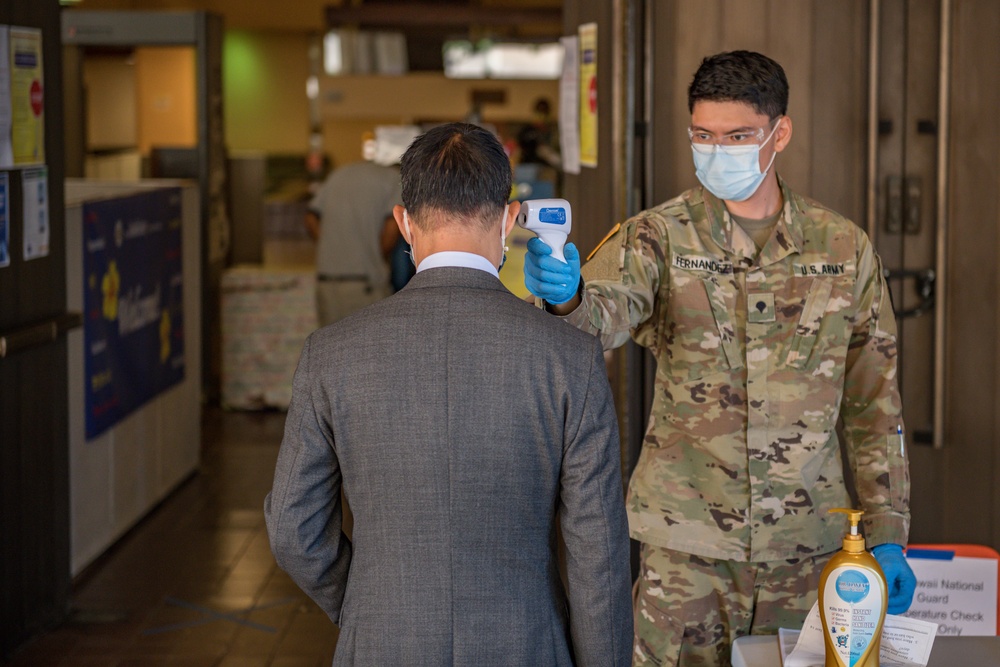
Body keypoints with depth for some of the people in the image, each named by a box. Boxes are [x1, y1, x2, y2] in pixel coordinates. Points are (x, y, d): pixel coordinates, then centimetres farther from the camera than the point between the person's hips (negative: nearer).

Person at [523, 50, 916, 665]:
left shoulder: (845, 250, 4)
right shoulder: (659, 238, -2)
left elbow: (874, 406, 8)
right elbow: (606, 312, -23)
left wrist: (887, 537, 4)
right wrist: (567, 295, -46)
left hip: (809, 546, 2)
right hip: (684, 549, -1)